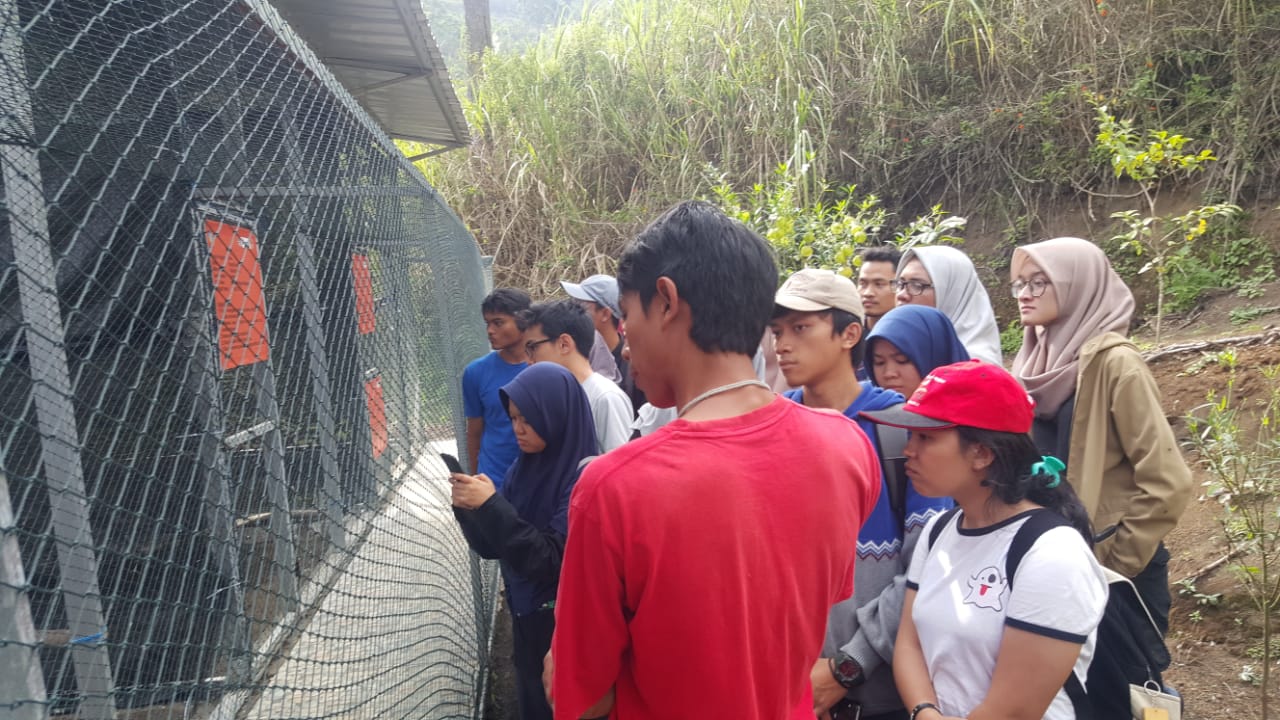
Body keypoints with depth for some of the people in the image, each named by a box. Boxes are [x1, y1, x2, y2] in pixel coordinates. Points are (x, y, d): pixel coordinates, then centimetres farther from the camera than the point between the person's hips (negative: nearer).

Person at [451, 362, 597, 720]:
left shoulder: (584, 480, -21)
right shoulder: (523, 468, 1)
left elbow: (551, 561, -25)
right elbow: (492, 547, 4)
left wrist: (491, 506, -28)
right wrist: (468, 509, -15)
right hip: (525, 619, 7)